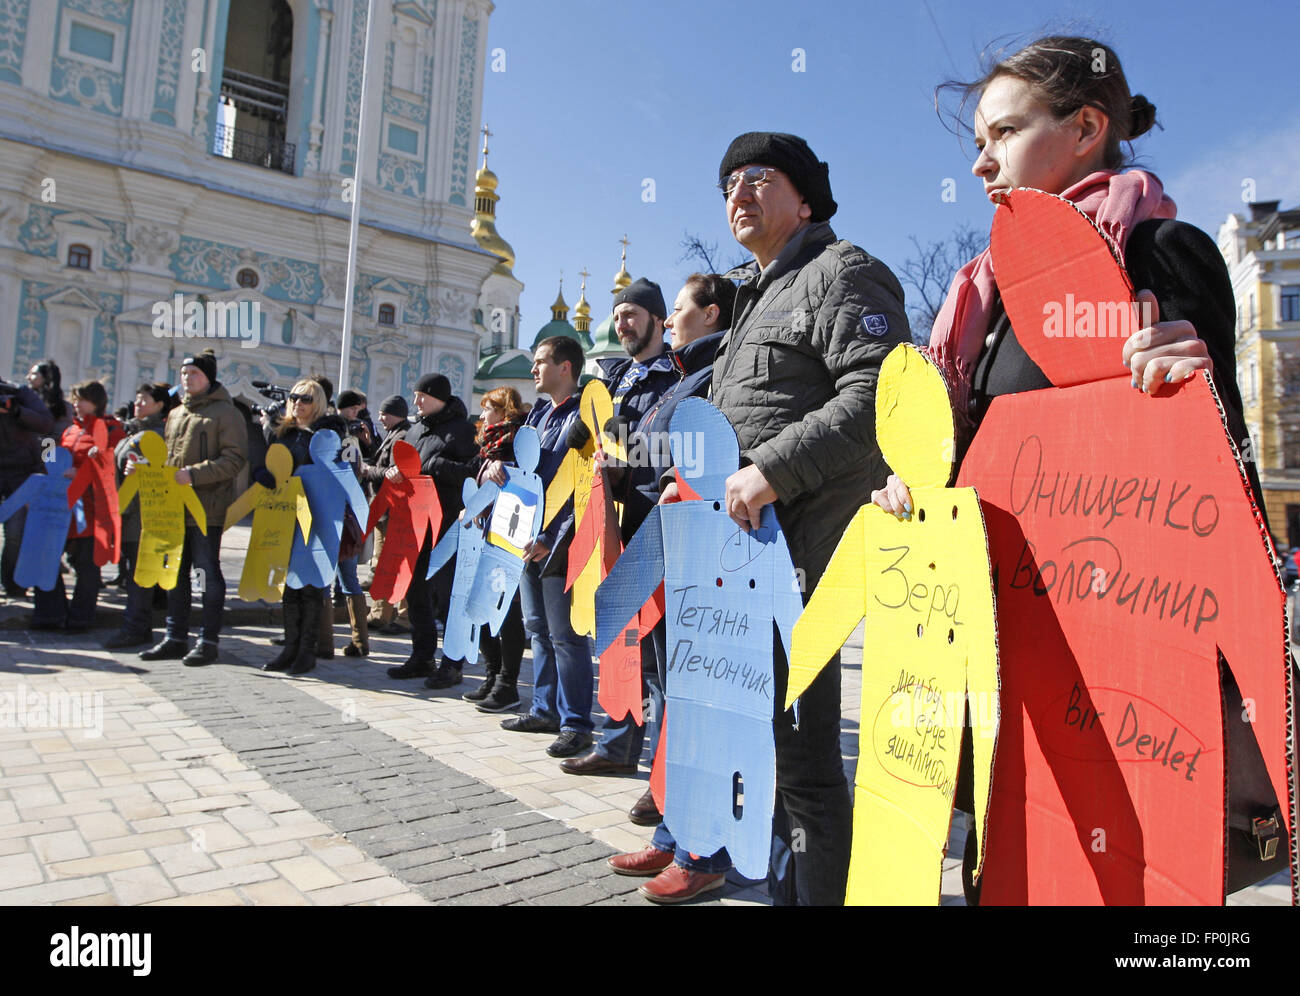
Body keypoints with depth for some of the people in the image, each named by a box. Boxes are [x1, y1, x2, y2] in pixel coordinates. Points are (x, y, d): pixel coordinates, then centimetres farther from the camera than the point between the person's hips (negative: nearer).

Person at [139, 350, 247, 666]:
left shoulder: (224, 412, -5)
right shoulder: (176, 414, 18)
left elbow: (234, 459, -14)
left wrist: (194, 474, -22)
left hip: (207, 507, -8)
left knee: (208, 571, -2)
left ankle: (208, 640, 7)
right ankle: (175, 638, 22)